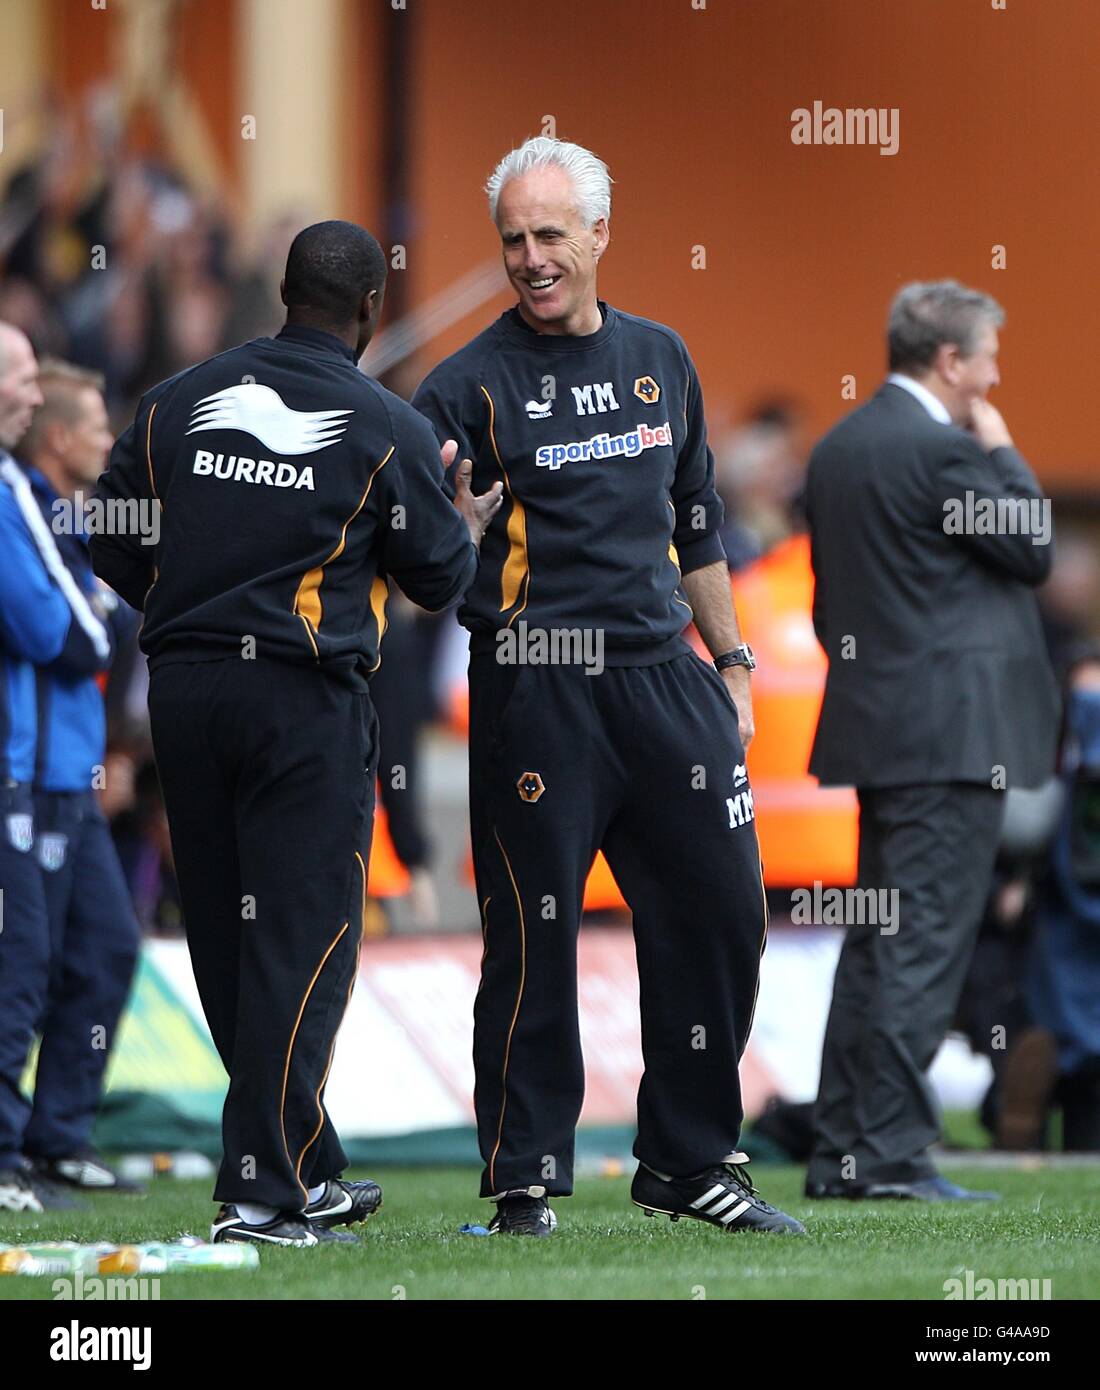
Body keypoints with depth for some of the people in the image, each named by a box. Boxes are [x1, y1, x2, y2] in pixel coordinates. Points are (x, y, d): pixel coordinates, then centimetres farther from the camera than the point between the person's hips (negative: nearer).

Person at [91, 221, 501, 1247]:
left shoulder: (177, 401, 6)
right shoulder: (386, 430, -5)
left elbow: (114, 548, 8)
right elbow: (437, 577, 4)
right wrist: (468, 525, 25)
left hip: (181, 690, 5)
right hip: (306, 699, -5)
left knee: (225, 937, 12)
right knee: (301, 937, -1)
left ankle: (308, 1172, 21)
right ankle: (262, 1192, -6)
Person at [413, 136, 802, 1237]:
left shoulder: (659, 360, 14)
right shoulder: (475, 382, -2)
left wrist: (729, 663, 19)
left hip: (664, 680, 5)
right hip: (538, 687, -5)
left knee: (720, 917, 6)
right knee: (533, 936, -4)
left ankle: (689, 1164, 18)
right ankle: (524, 1180, 5)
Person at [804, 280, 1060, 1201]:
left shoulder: (839, 448, 14)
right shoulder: (938, 449, -15)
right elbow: (1033, 549, -8)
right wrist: (1002, 451, 1)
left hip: (877, 726, 9)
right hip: (952, 733, -9)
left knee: (877, 943, 12)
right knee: (925, 945, -8)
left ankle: (841, 1153, 12)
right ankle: (889, 1151, -9)